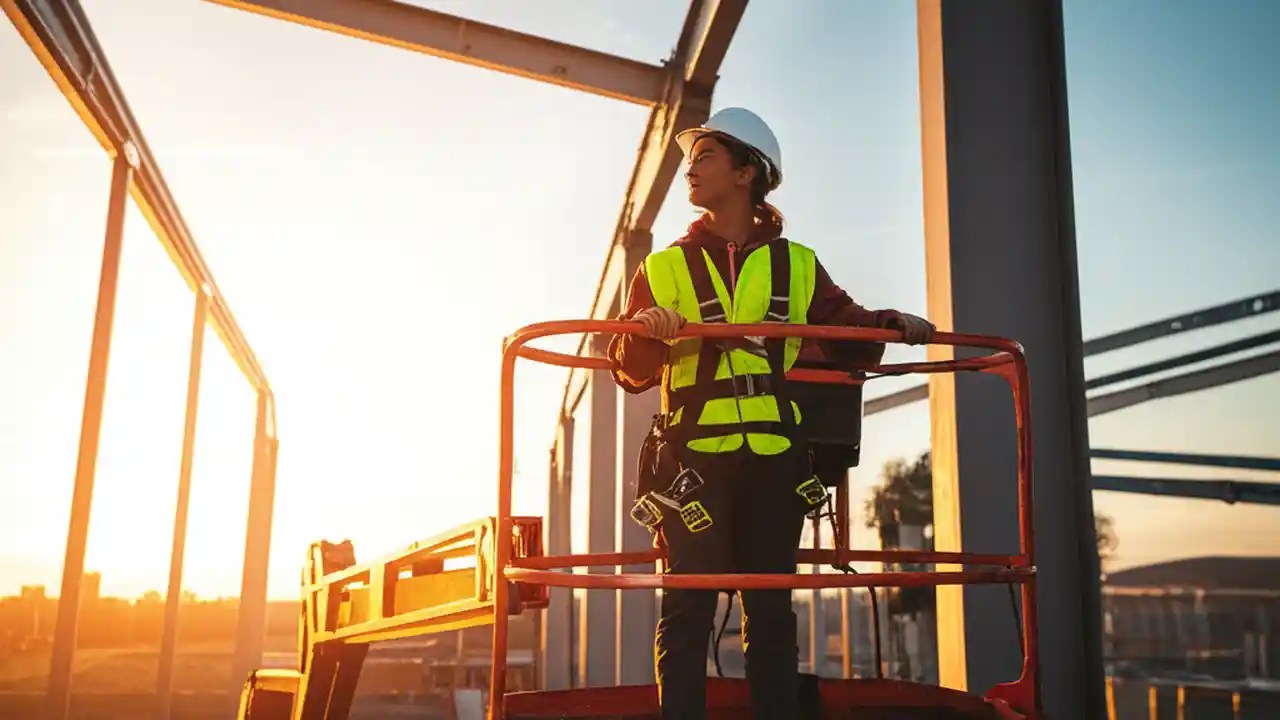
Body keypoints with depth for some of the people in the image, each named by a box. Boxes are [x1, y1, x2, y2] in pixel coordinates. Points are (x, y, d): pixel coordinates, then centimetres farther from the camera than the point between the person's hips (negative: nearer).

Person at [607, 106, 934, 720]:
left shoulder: (796, 266, 12)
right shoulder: (663, 268, 10)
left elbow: (842, 326, 16)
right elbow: (630, 372, 4)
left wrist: (889, 324, -4)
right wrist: (645, 335, -17)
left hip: (773, 458, 1)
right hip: (692, 454, -1)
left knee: (771, 609, 8)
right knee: (688, 607, -4)